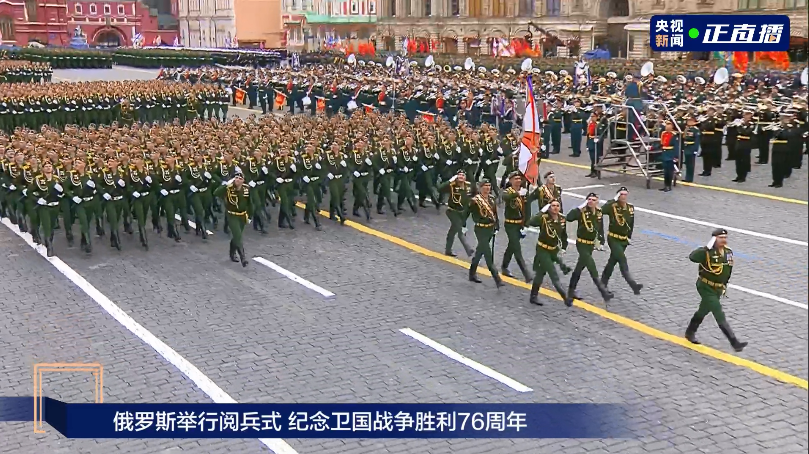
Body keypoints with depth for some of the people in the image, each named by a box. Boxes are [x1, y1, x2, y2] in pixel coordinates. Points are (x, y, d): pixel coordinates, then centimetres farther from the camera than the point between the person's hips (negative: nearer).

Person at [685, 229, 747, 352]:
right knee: (720, 316, -10)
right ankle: (734, 343, -9)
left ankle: (690, 333, 44)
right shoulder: (707, 252, -21)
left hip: (718, 289, 8)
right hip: (706, 288, -8)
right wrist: (707, 248, -44)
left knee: (703, 311, 24)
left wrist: (724, 285, 20)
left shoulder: (729, 252, 1)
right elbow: (692, 257, -40)